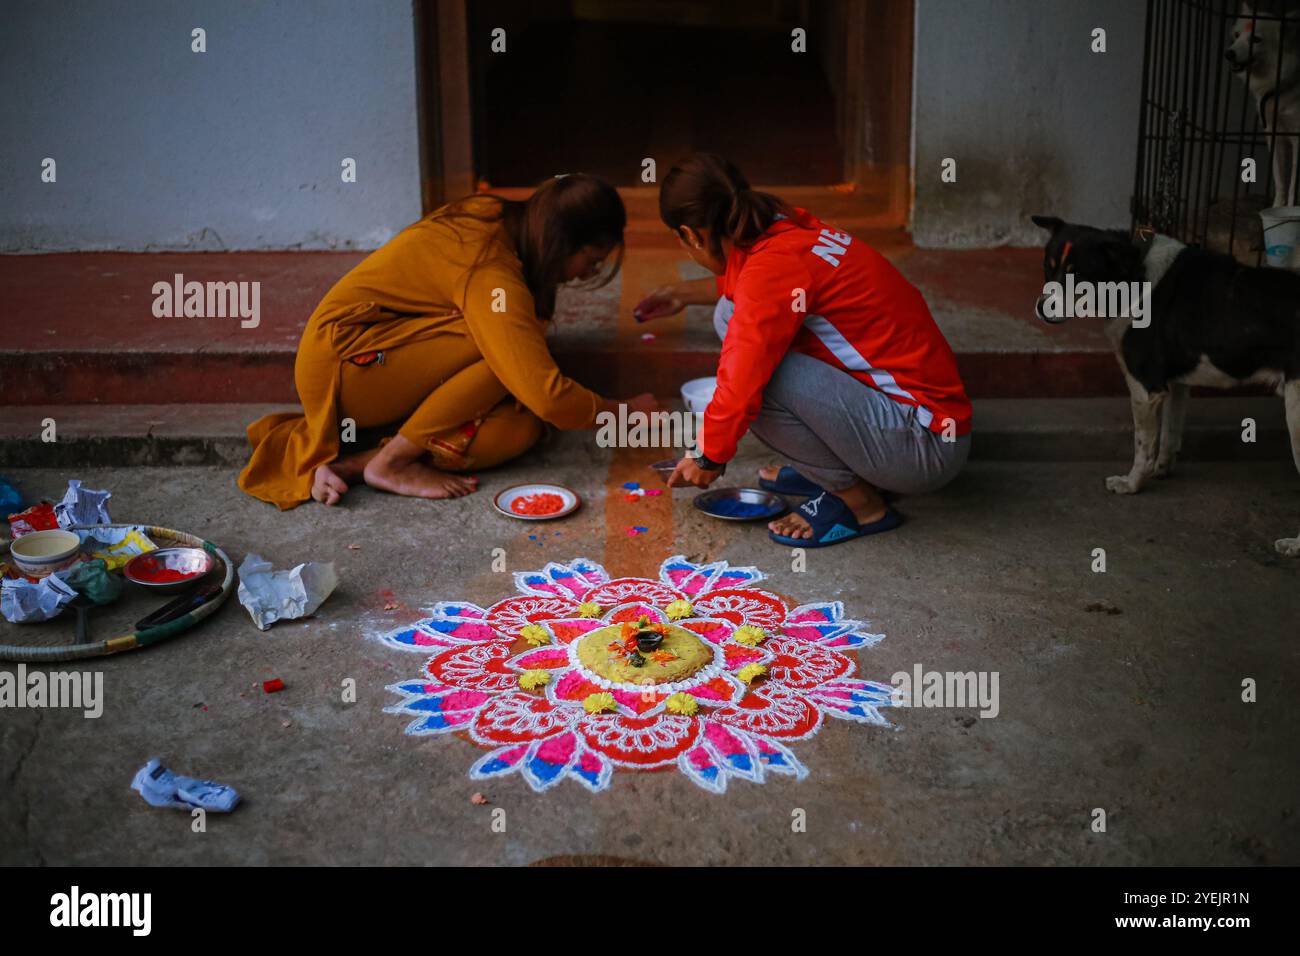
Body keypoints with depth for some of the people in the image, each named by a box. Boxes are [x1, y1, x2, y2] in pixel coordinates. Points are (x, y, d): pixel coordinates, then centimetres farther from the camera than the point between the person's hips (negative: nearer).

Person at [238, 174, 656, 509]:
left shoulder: (495, 218, 1)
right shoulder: (491, 275, -26)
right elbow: (548, 396, -30)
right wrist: (625, 411, -14)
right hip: (339, 364, -9)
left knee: (519, 429, -11)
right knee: (498, 350, -25)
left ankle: (349, 459, -9)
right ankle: (390, 462, -16)